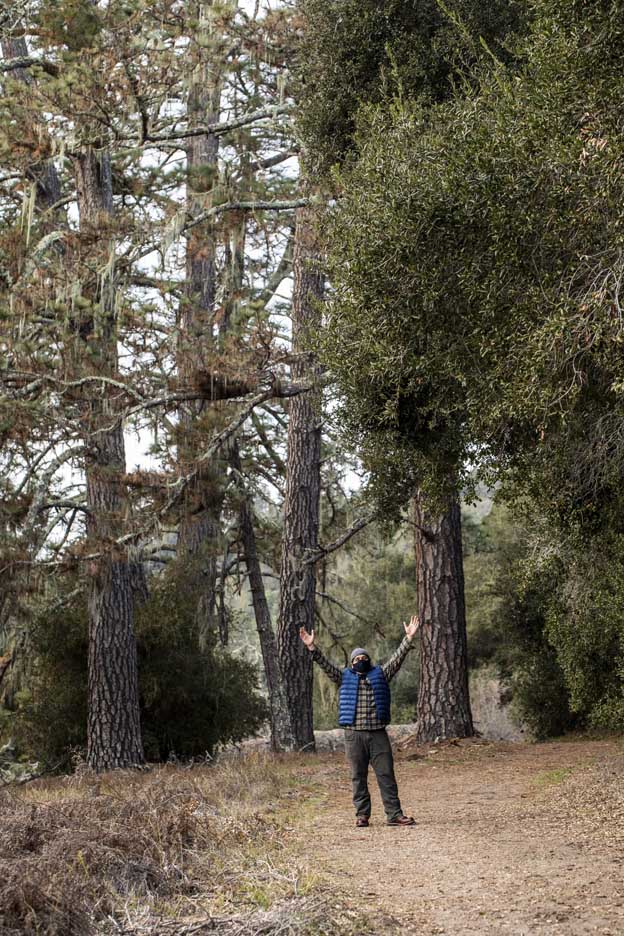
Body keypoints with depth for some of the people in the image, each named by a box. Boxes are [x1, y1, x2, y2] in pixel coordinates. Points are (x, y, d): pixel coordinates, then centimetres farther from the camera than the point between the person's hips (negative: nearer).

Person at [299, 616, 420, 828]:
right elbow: (326, 665, 3)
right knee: (358, 776, 5)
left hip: (378, 734, 0)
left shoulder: (380, 674, 11)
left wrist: (408, 638, -6)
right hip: (354, 735, 0)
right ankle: (362, 815, 12)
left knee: (386, 774, -1)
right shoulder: (345, 677, 11)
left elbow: (397, 658, 4)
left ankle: (394, 814, 1)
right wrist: (312, 648, -8)